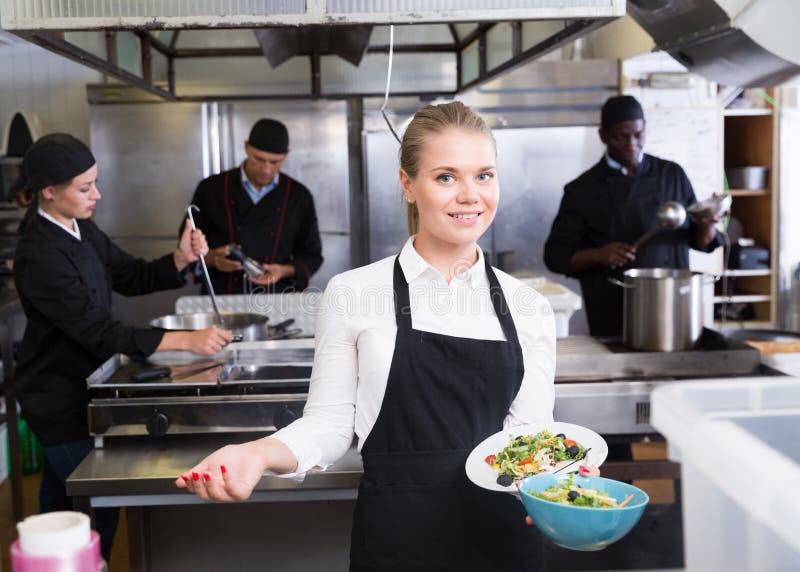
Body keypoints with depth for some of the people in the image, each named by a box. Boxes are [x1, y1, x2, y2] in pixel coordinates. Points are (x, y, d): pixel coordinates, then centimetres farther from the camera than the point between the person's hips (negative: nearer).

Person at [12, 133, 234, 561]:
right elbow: (99, 333, -30)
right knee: (100, 507, -2)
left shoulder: (80, 229, 1)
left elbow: (132, 278, 8)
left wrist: (181, 258, -11)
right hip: (57, 394, -9)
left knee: (60, 499, 22)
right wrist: (186, 341, -35)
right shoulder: (40, 256, -27)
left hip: (73, 387, 9)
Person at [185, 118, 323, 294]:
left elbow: (312, 256, 12)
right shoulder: (211, 189, 4)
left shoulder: (299, 196, 6)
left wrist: (285, 271, -6)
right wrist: (211, 259, -10)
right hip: (221, 301, 0)